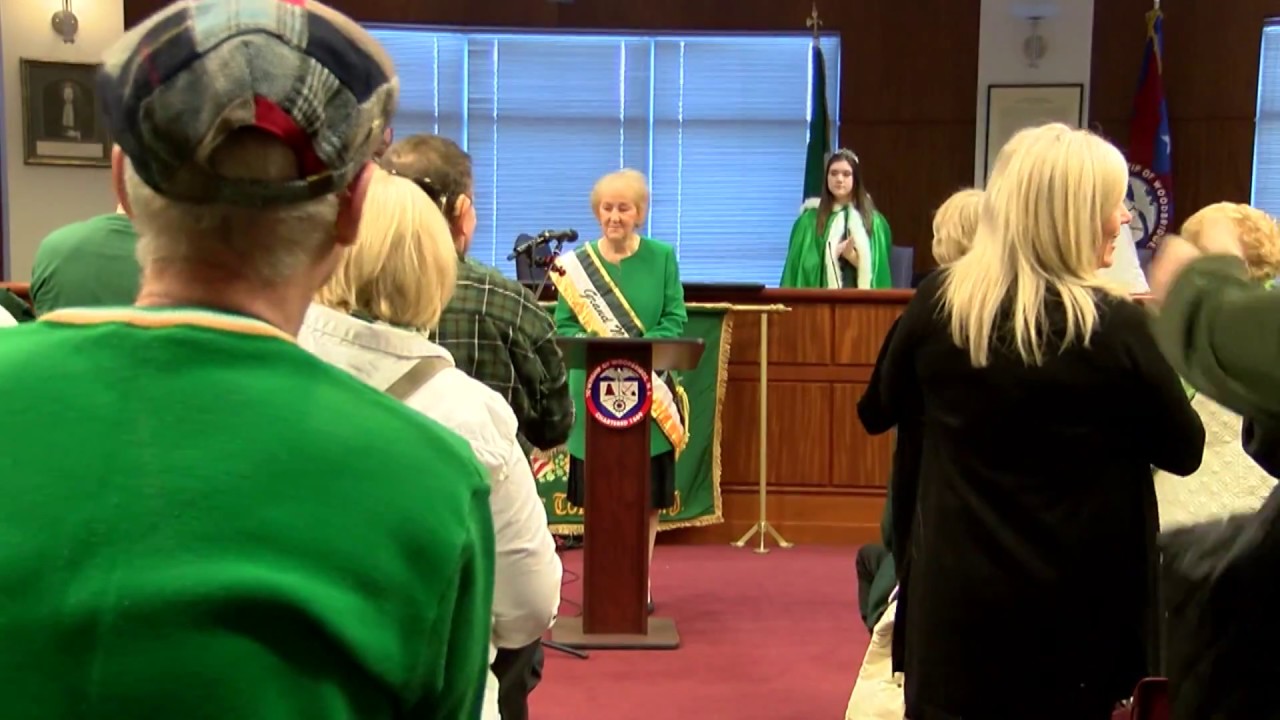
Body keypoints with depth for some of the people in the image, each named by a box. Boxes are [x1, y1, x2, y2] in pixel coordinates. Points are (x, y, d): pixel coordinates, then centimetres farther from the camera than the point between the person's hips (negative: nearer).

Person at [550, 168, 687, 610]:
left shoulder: (662, 258, 2)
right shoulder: (576, 261, 3)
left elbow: (675, 321, -2)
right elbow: (562, 326, 1)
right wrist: (594, 344, -19)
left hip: (649, 389, 0)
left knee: (647, 492, 6)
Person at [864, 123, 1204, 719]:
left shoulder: (940, 302, -8)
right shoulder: (1114, 325, -16)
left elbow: (894, 403, 10)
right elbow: (1184, 452, -3)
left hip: (958, 590, 2)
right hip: (1077, 600, -2)